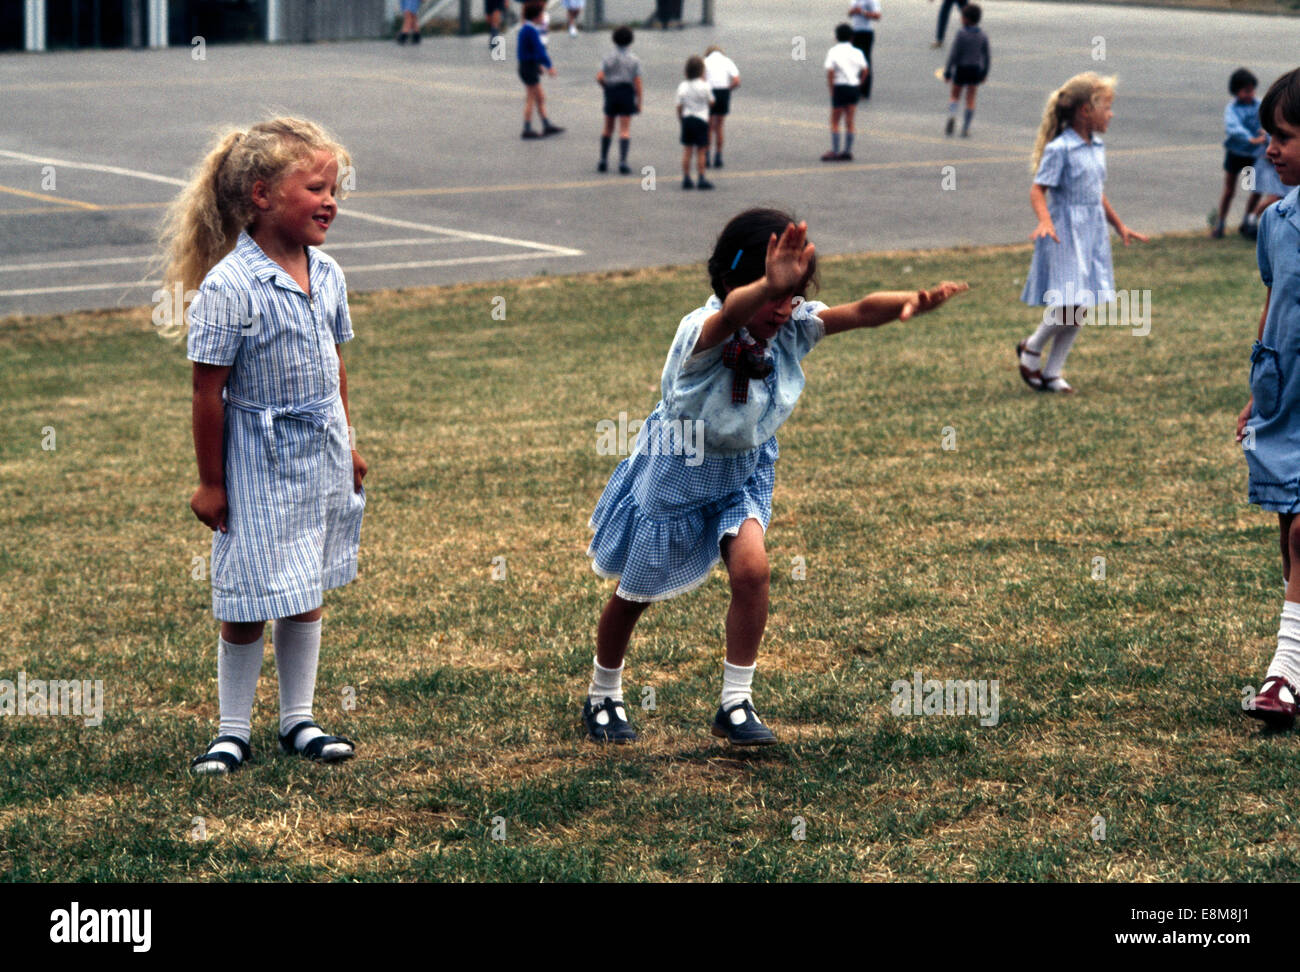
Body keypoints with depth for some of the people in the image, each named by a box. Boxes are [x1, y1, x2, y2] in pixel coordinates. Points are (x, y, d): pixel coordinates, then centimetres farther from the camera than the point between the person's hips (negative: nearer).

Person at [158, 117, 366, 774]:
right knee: (248, 606, 1)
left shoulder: (326, 276, 1)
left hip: (319, 456, 6)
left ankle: (298, 720, 27)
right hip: (258, 462, -6)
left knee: (307, 594, 14)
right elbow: (209, 391, -15)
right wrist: (211, 482, -11)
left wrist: (344, 446, 17)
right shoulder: (228, 288, -19)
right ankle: (233, 732, 16)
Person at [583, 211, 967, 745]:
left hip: (744, 470, 4)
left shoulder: (792, 326, -19)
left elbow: (862, 311, -34)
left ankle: (735, 704, -6)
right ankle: (603, 697, 39)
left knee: (751, 568, -20)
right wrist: (769, 286, -82)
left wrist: (910, 301, -56)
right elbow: (731, 315, -60)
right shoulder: (703, 334, -35)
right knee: (634, 591, 13)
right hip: (676, 471, -4)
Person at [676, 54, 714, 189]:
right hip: (701, 120, -3)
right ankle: (701, 179, 1)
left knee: (687, 151, 8)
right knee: (701, 151, 2)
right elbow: (711, 102, 3)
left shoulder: (682, 86, -1)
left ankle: (686, 178, 8)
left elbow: (679, 107, 0)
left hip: (686, 119, 3)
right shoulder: (704, 86, -11)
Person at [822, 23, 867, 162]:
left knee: (835, 121, 6)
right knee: (849, 122, 9)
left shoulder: (833, 52, -5)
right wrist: (859, 83, 9)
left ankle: (835, 151, 1)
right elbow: (865, 69, -2)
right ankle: (848, 152, 10)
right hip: (854, 87, 4)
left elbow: (830, 71, -15)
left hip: (840, 88, -4)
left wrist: (831, 89, -8)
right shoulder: (857, 52, 5)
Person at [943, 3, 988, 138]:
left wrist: (947, 72, -7)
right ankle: (966, 128, 8)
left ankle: (952, 114, -14)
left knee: (955, 96, 13)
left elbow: (954, 54, -13)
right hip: (975, 70, 3)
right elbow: (986, 57, 3)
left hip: (960, 69, -3)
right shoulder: (983, 36, -2)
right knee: (970, 98, 9)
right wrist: (984, 73, 14)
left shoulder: (961, 34, -14)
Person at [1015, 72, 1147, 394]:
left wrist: (1120, 226, 29)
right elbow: (1037, 189, -16)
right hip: (1065, 233, -8)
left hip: (1092, 232, 8)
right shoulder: (1059, 148, -14)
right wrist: (1045, 221, -32)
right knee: (1068, 303, -14)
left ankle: (1052, 371, 16)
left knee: (1081, 308, 6)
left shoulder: (1097, 147, 11)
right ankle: (1031, 349, 12)